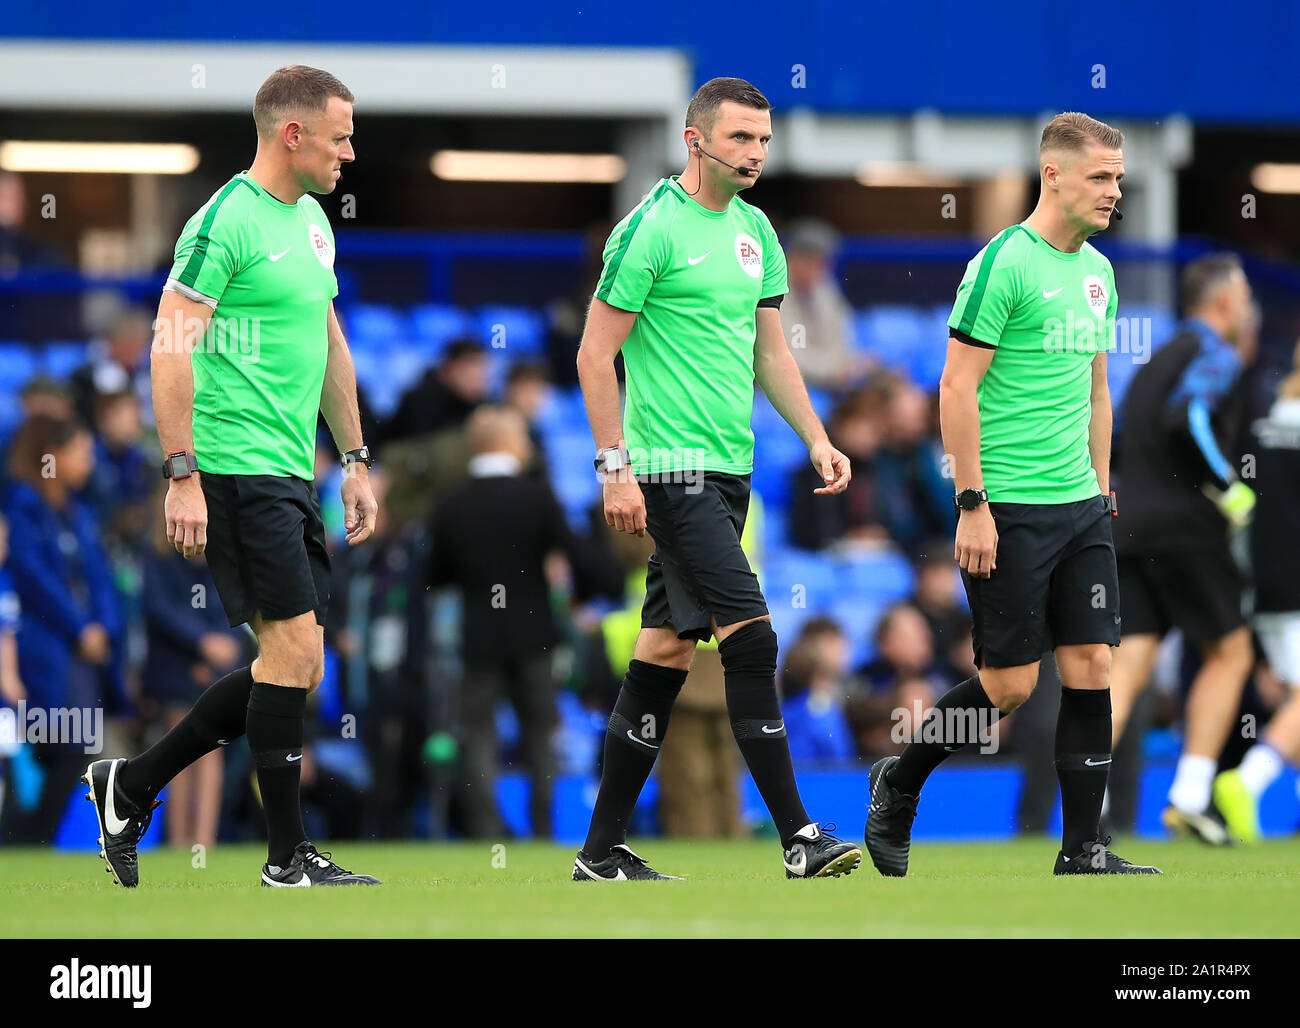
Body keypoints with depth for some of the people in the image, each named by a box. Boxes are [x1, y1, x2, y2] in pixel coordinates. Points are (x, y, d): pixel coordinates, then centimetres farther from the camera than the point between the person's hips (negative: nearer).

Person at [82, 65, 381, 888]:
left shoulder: (312, 220, 16)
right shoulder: (226, 220, -12)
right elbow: (171, 349, -16)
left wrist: (355, 461, 22)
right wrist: (182, 475, -20)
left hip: (292, 473, 9)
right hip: (240, 470, -9)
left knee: (291, 668, 9)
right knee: (296, 650, -9)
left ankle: (130, 788, 18)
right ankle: (288, 855, 0)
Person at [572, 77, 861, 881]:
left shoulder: (755, 230, 13)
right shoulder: (651, 228, -11)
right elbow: (596, 354, -11)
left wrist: (816, 438, 11)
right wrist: (615, 466, -15)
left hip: (729, 469, 8)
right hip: (673, 468, -8)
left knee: (668, 648, 9)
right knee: (751, 639, -14)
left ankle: (603, 851, 13)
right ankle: (798, 838, -12)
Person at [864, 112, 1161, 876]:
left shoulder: (1097, 271, 13)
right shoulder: (1004, 262, -12)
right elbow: (958, 388, -14)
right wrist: (972, 505, -17)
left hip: (1080, 506, 7)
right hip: (1009, 512, -7)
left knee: (1093, 666, 1)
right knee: (1010, 685, -4)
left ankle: (1083, 850, 6)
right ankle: (897, 785, 18)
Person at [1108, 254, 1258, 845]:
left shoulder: (1159, 359, 23)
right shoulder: (1215, 354, -5)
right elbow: (1187, 419, -22)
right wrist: (1230, 490, -15)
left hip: (1131, 526, 7)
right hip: (1185, 529, -7)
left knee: (1127, 668, -1)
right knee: (1230, 653, 5)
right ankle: (1189, 797, -1)